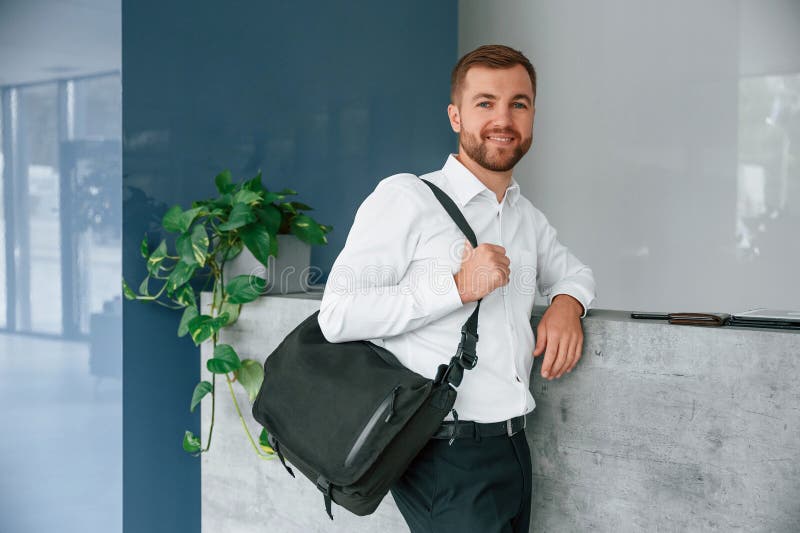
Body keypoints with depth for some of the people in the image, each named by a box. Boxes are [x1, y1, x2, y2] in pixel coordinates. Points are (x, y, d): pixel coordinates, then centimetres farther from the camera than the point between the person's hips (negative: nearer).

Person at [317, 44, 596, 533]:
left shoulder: (528, 217, 14)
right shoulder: (406, 198, -9)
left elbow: (572, 269, 32)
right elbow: (338, 316, -16)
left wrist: (566, 303, 8)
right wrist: (457, 286, -20)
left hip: (513, 448, 7)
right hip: (445, 455, -7)